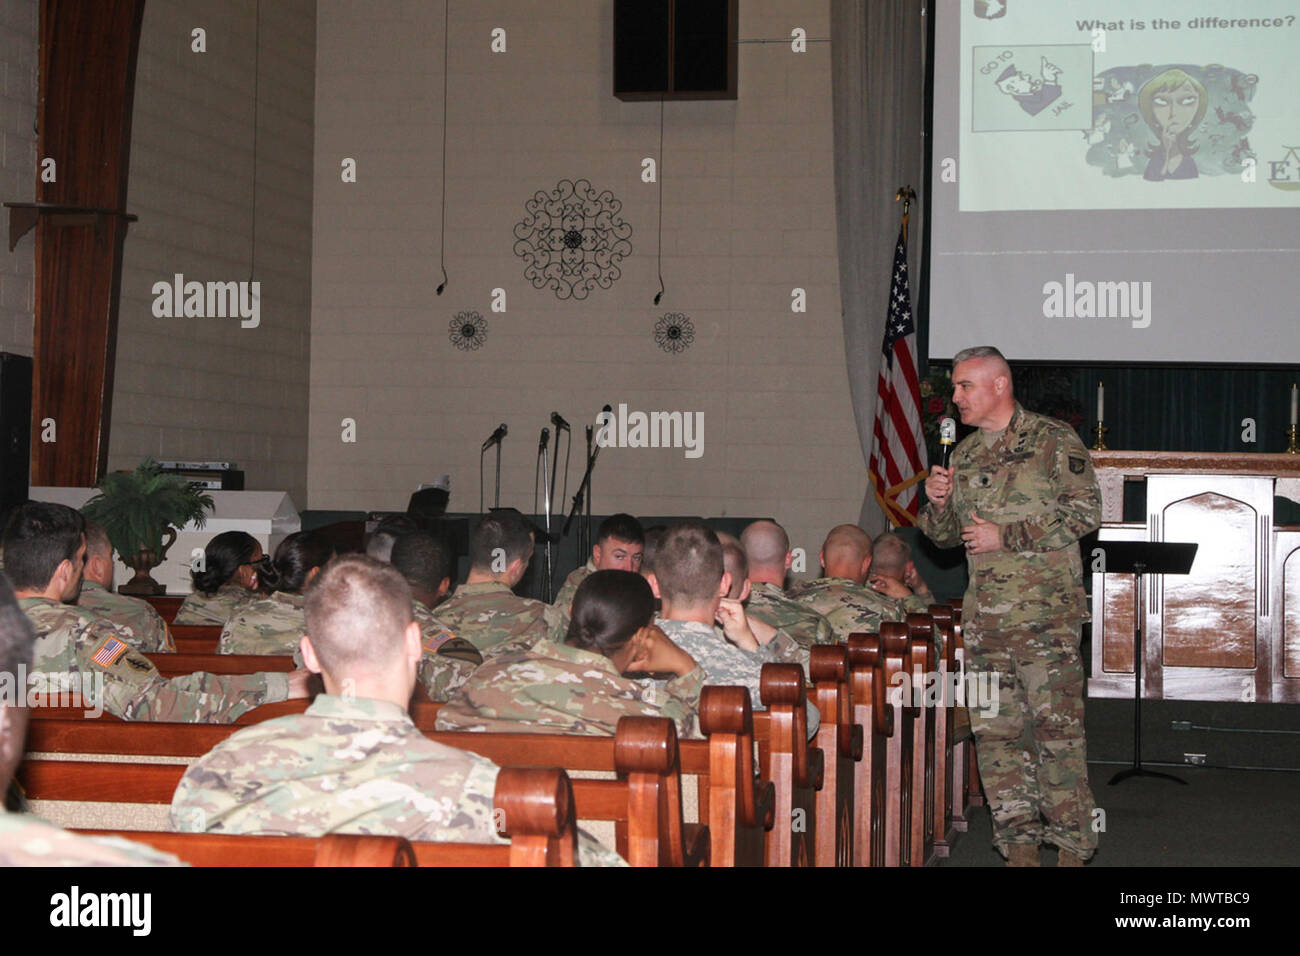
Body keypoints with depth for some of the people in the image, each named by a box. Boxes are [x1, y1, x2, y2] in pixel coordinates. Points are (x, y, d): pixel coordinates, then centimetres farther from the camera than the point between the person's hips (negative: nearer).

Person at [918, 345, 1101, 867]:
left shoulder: (1053, 440, -1)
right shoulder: (965, 455, 17)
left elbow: (1085, 511, -9)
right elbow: (947, 536, 23)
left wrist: (1007, 535, -12)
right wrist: (939, 504, 0)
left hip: (1046, 608, -6)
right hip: (985, 613, 6)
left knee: (1056, 724, -7)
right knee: (996, 728, 4)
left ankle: (1072, 846, -1)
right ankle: (1020, 843, 10)